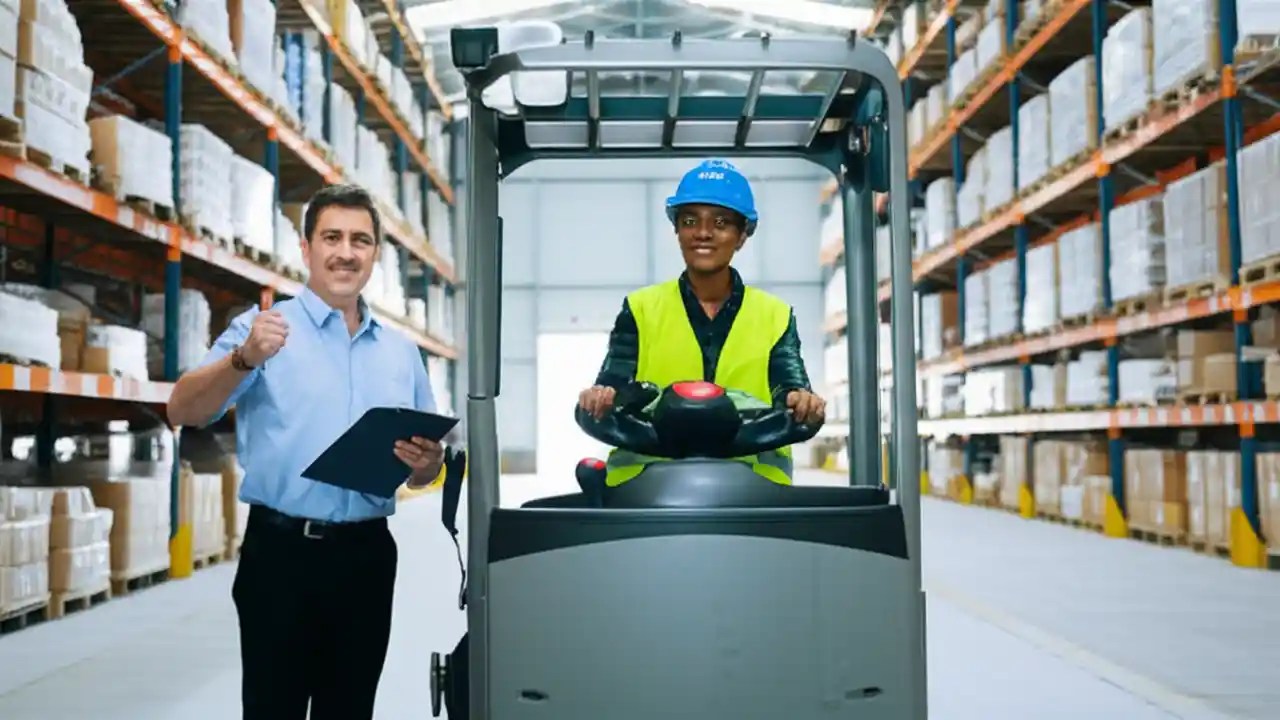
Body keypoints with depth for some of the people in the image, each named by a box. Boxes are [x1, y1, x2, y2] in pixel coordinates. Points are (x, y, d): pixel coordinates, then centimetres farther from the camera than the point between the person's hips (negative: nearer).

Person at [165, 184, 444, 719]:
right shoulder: (263, 329, 0)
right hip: (282, 551, -4)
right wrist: (243, 360, -27)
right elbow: (183, 413, -10)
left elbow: (423, 472, 17)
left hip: (367, 555, 4)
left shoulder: (401, 352, 14)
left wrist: (427, 464, -7)